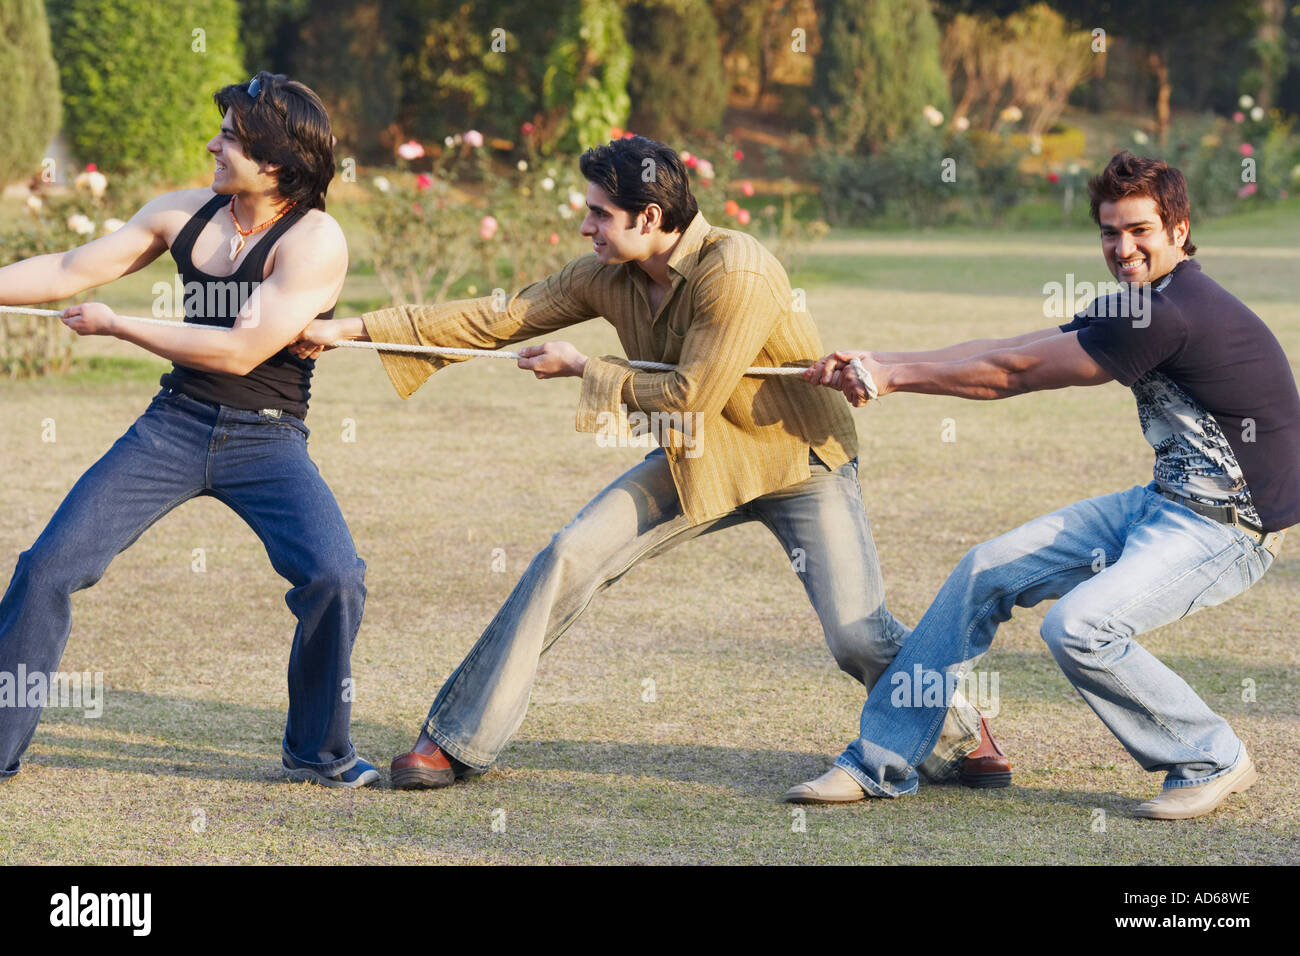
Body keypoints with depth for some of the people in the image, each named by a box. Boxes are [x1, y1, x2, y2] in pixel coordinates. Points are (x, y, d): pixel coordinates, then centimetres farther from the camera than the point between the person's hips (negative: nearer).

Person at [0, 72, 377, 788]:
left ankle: (318, 752, -1)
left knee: (334, 575, -24)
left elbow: (241, 351, -19)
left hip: (267, 439, -4)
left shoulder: (314, 240, -14)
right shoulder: (185, 215, 4)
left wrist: (116, 327, -11)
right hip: (174, 426, 4)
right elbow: (70, 271, 9)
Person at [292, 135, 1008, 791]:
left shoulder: (736, 272, -28)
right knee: (567, 559, -9)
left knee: (857, 635, -17)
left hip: (800, 465, -5)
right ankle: (456, 741, -1)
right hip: (694, 464, 6)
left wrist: (582, 369, -15)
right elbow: (499, 318, -3)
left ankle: (959, 738, 13)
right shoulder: (606, 277, -7)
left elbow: (690, 397, -26)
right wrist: (354, 328, -7)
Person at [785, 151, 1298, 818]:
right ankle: (881, 761, 15)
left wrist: (896, 375, -8)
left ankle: (1212, 760, -6)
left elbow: (1014, 374, -17)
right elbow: (1013, 352, 7)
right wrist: (881, 363, 0)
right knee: (987, 571, 7)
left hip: (1228, 529, -10)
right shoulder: (1133, 308, 9)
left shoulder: (1171, 314, -23)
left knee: (1078, 626, -29)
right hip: (1163, 506, 10)